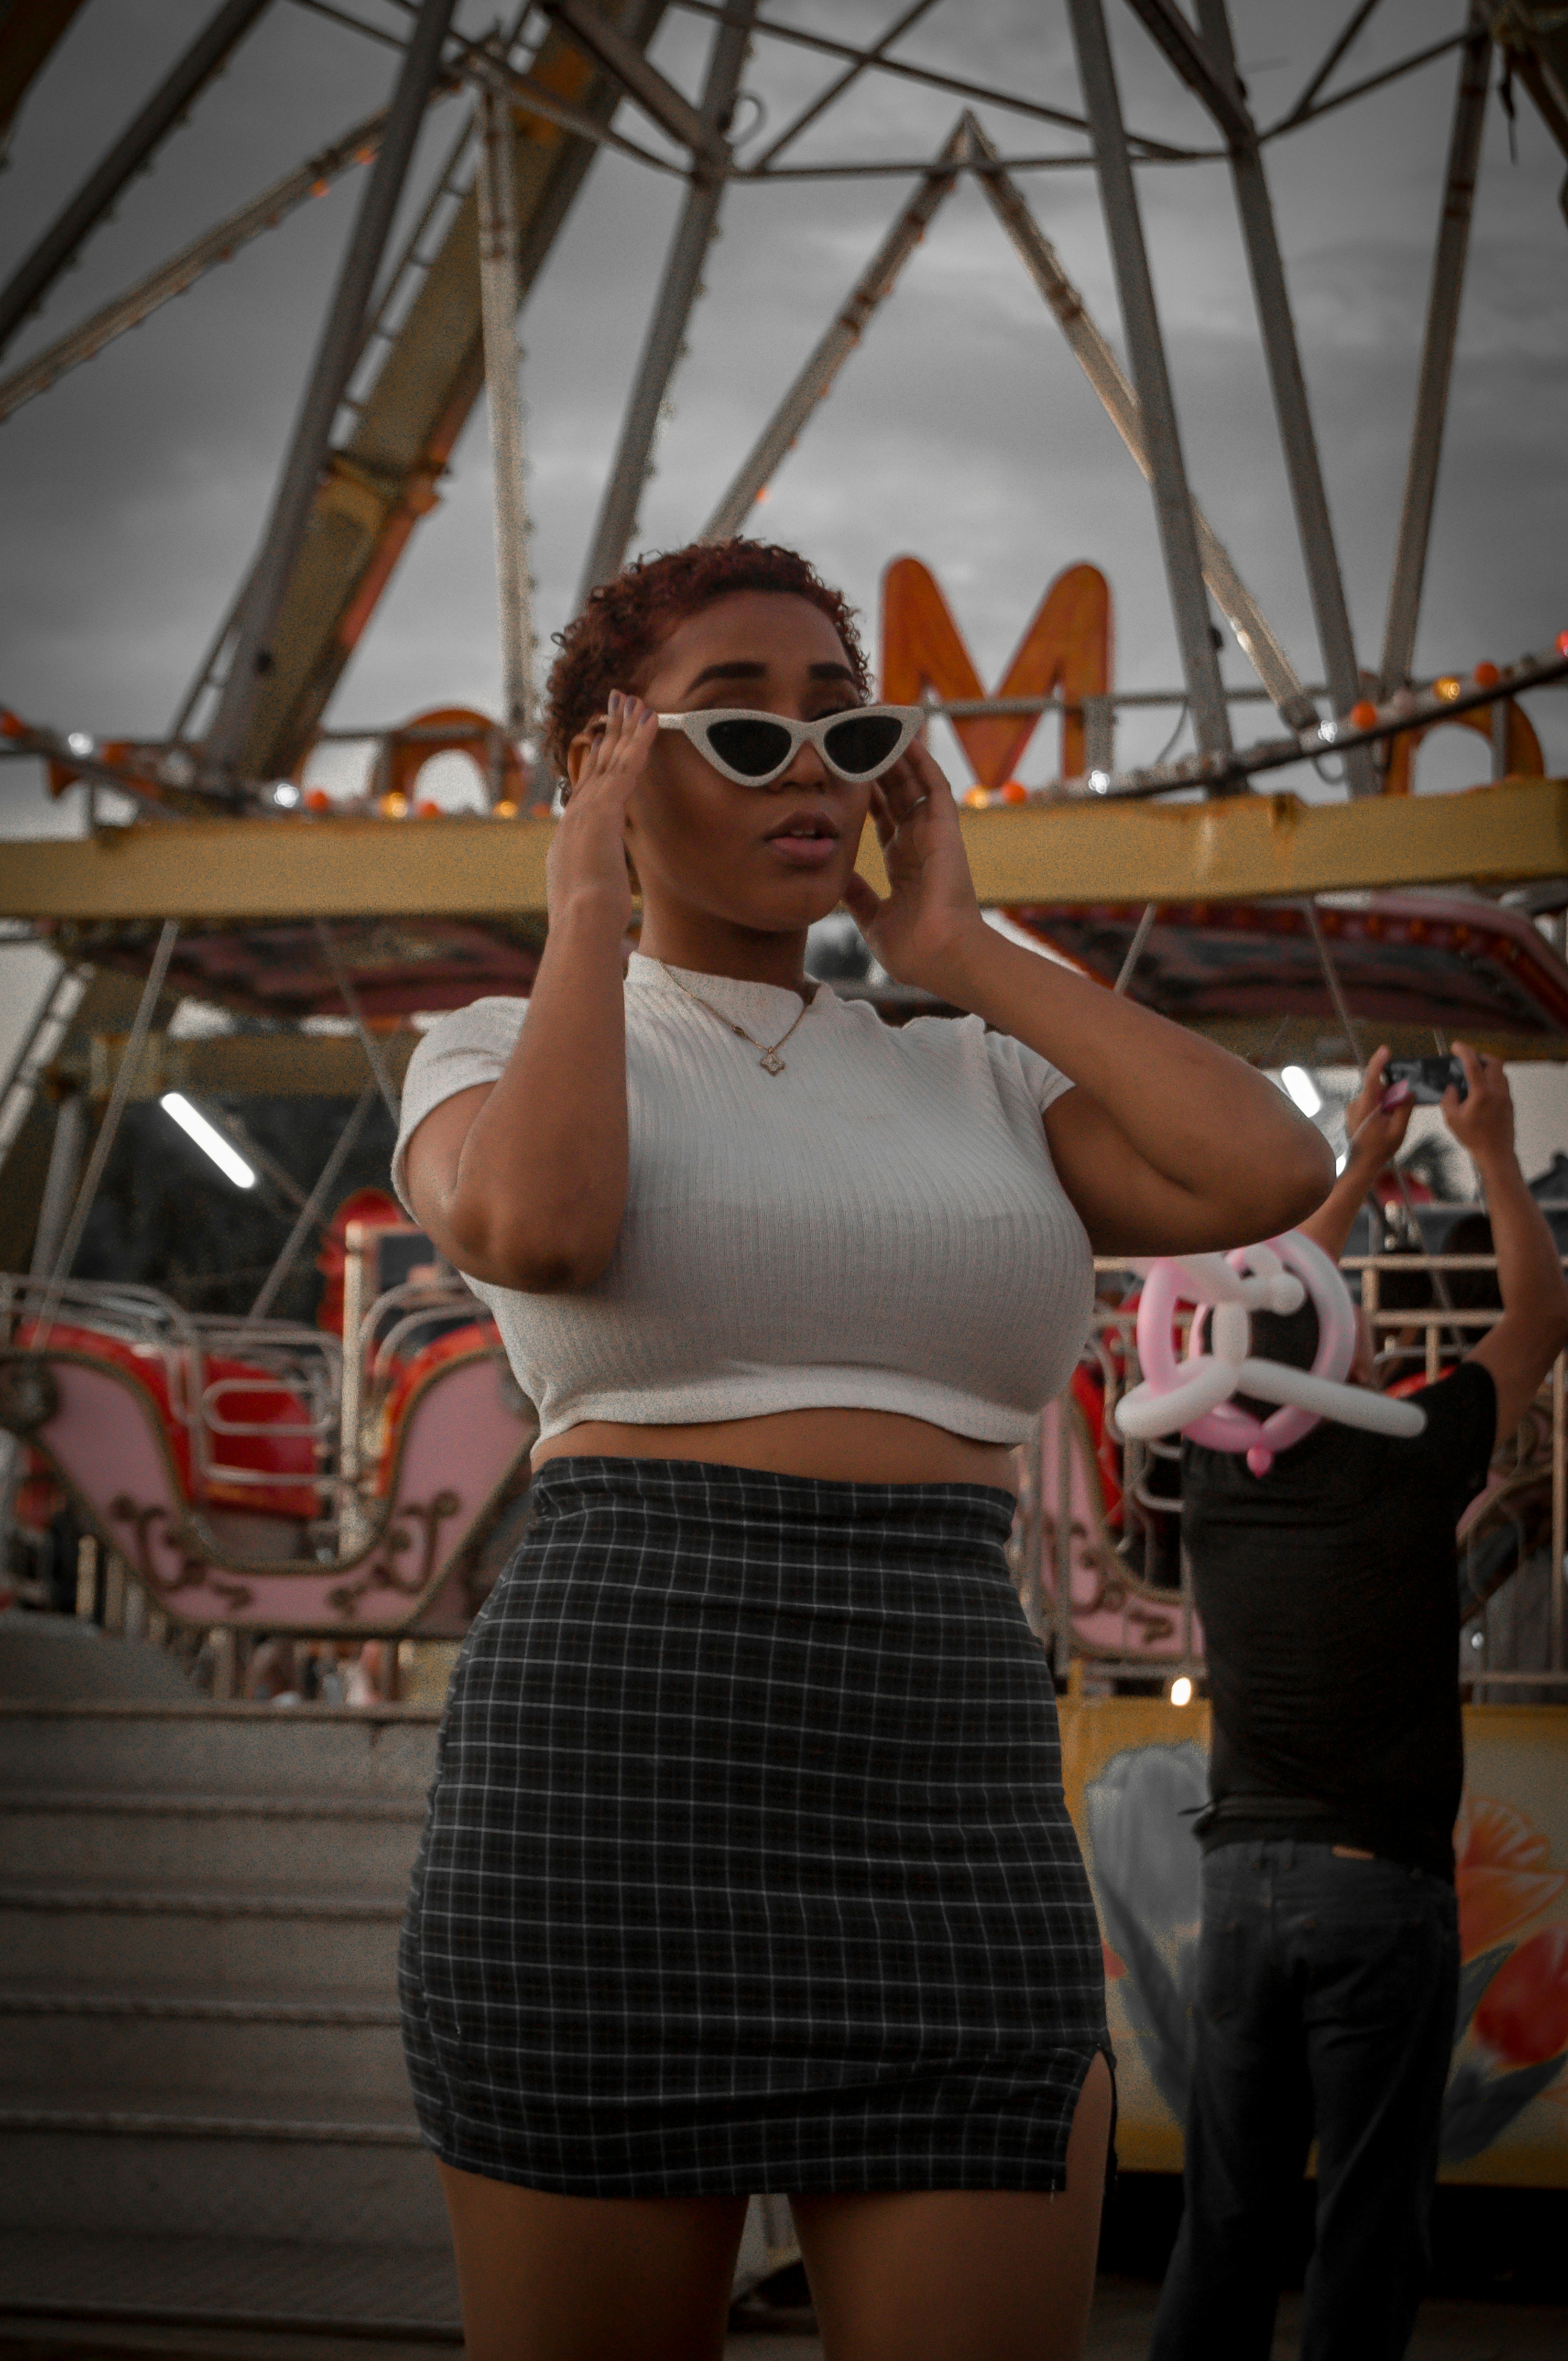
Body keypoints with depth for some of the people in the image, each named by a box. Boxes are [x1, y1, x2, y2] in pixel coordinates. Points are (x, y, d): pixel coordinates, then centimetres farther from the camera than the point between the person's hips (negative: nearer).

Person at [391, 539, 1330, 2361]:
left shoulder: (974, 1086, 18)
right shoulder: (499, 1057, 8)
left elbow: (1272, 1172, 0)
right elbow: (538, 1227, -17)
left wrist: (960, 954, 9)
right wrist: (590, 905, -1)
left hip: (944, 1826, 3)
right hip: (612, 1797, -3)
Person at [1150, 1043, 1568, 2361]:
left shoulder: (1218, 1481, 4)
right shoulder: (1403, 1471, -8)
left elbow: (1273, 1319, 23)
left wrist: (1360, 1166, 30)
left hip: (1243, 1880, 5)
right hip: (1379, 1890, -5)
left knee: (1229, 2217, 7)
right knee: (1370, 2226, -2)